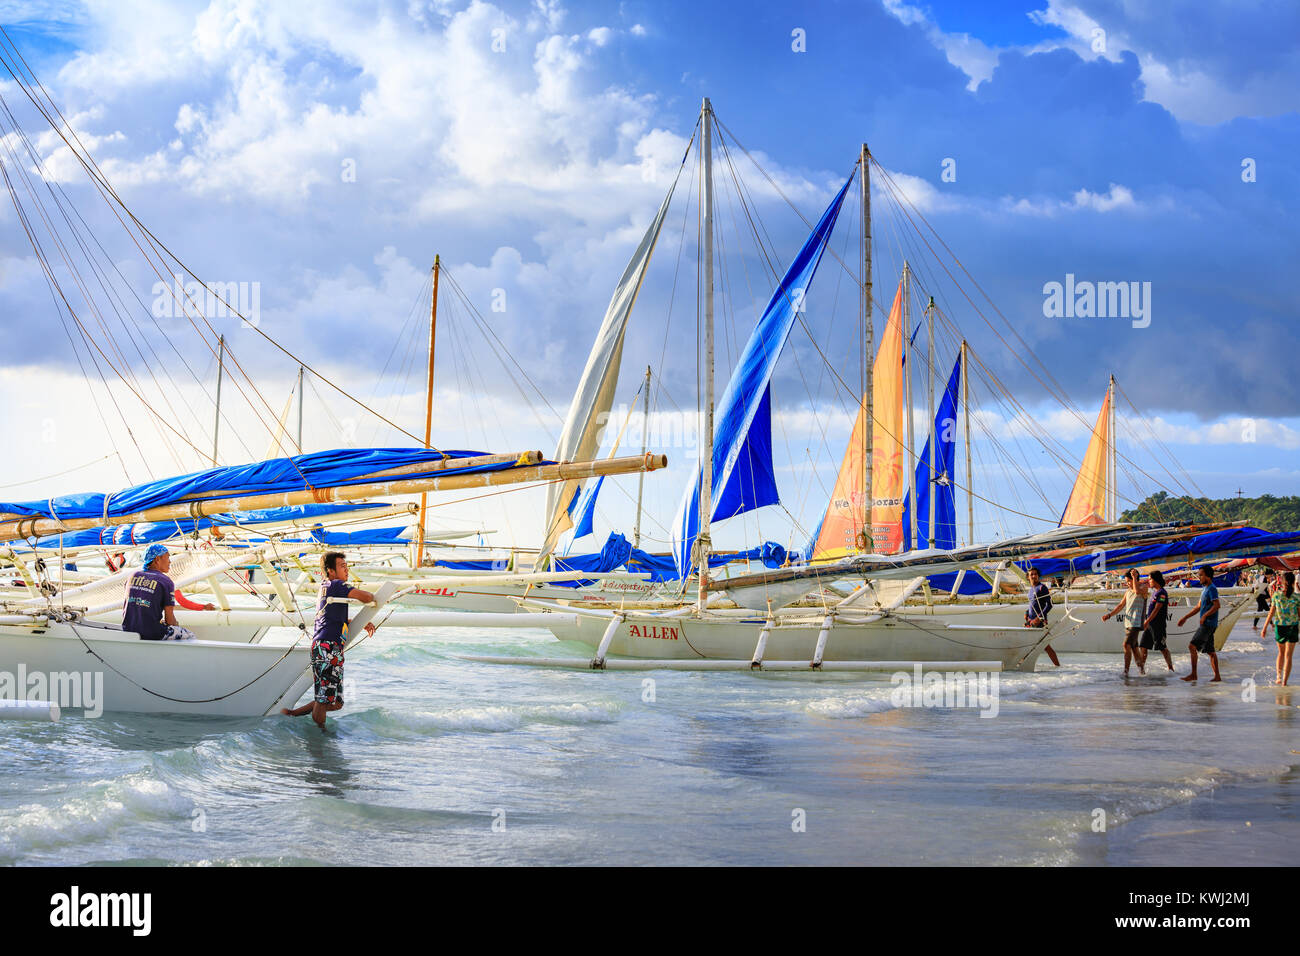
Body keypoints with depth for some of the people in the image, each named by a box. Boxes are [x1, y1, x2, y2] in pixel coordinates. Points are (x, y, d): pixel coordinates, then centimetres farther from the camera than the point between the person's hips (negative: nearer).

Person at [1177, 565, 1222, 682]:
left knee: (1192, 646, -13)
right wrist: (1185, 618, 24)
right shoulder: (1205, 589, 19)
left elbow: (1216, 605, -22)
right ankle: (1217, 676, 11)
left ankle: (1193, 674, -12)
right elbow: (1198, 607, 25)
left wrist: (1205, 616, -26)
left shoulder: (1212, 589, -12)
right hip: (1204, 624, 10)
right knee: (1210, 651, 10)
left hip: (1208, 624, -10)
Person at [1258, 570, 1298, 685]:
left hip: (1279, 627, 1)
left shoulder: (1276, 595, -7)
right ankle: (1284, 682, 1)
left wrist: (1265, 627, 5)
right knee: (1288, 656, 4)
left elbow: (1271, 612, -3)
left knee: (1281, 652, 23)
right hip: (1293, 627, -1)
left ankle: (1279, 677, 17)